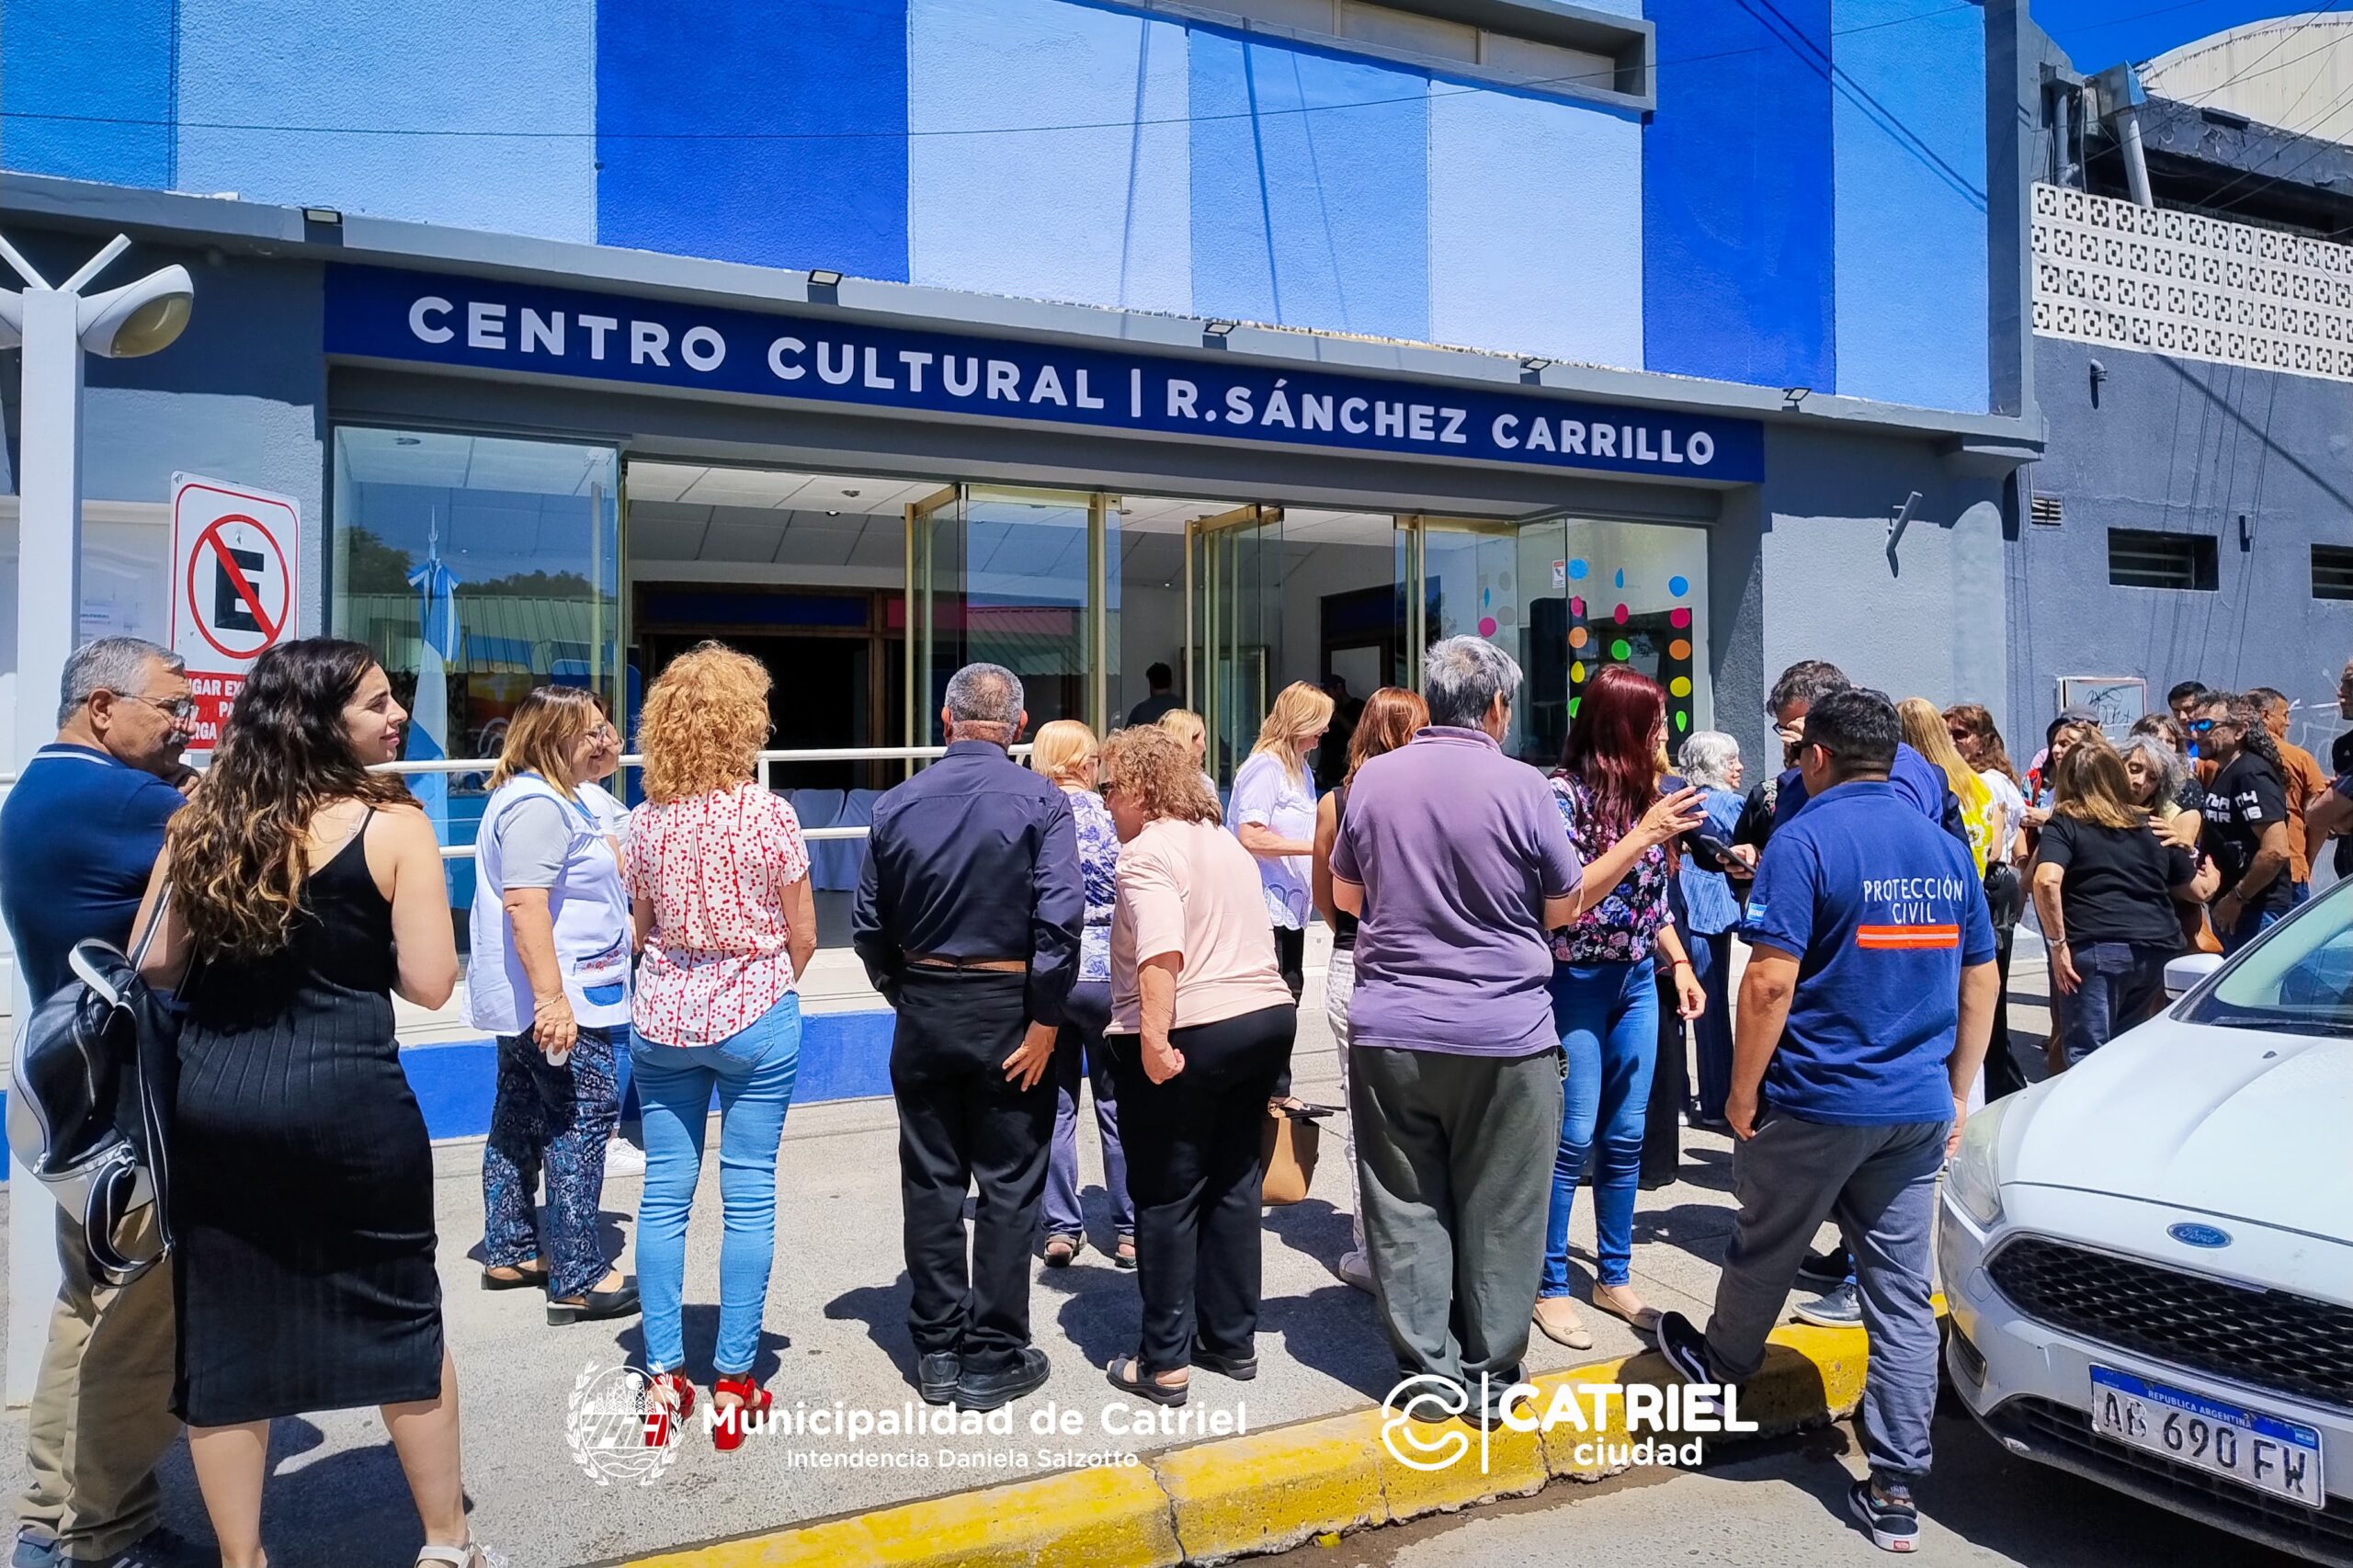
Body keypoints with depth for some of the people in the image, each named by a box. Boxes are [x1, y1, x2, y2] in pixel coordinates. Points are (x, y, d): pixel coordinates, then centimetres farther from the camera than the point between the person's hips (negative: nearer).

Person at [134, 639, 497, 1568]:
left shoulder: (201, 819, 5)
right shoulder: (393, 824, -9)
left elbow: (156, 966, 6)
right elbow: (428, 984, -10)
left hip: (210, 1099, 4)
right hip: (345, 1099, -4)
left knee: (223, 1332, 14)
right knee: (402, 1317, 12)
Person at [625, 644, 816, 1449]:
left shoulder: (646, 820, -1)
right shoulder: (769, 815, -10)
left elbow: (640, 931, 8)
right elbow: (802, 937, -4)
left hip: (663, 1018, 4)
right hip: (755, 1017, -3)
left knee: (664, 1194, 11)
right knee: (748, 1196, 4)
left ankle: (663, 1373, 17)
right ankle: (733, 1381, 11)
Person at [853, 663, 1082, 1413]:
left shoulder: (898, 804, 1)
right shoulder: (1040, 801, -10)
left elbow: (870, 925, 4)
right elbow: (1060, 916, -19)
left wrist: (906, 994, 15)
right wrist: (1044, 1021, -12)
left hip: (923, 1012, 4)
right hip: (1008, 1009, -3)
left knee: (931, 1184, 13)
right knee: (1008, 1189, 7)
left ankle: (937, 1351, 23)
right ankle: (993, 1359, 14)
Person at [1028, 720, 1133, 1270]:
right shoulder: (1110, 817, -6)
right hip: (1106, 972, -2)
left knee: (1054, 1105, 9)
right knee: (1118, 1103, 8)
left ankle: (1061, 1229, 13)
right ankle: (1129, 1230, 14)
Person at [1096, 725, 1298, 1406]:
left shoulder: (1148, 851, -12)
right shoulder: (1224, 841, 16)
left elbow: (1161, 952, -25)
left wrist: (1154, 1036, -29)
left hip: (1188, 1037, -8)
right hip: (1265, 1018, 8)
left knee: (1168, 1198, 2)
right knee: (1233, 1186, 16)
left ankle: (1164, 1361, 10)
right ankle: (1233, 1339, 25)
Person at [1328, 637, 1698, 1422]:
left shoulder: (1372, 779, 0)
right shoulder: (1521, 785, -9)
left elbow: (1347, 896, 11)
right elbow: (1564, 908, 1)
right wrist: (1645, 836, 11)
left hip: (1389, 1032, 2)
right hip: (1504, 1036, -2)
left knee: (1406, 1205, 11)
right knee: (1497, 1210, 10)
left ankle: (1428, 1366, 18)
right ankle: (1487, 1375, 20)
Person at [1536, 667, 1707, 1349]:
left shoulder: (1644, 792, 7)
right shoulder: (1564, 792, -13)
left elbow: (1654, 898, 14)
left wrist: (1681, 964, 7)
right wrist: (1643, 835, -24)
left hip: (1636, 981, 7)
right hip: (1577, 982, -6)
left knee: (1626, 1137, 11)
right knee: (1572, 1139, -3)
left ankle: (1614, 1277, 24)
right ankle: (1550, 1286, 11)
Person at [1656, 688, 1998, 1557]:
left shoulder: (1805, 841, -13)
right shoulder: (1946, 849, 8)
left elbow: (1772, 982, -20)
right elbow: (1979, 983, 13)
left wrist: (1742, 1093, -10)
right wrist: (1957, 1093, 20)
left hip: (1815, 1101, -5)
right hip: (1918, 1109, 6)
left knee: (1764, 1250, 18)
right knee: (1905, 1296, 9)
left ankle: (1720, 1363, 42)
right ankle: (1895, 1490, 14)